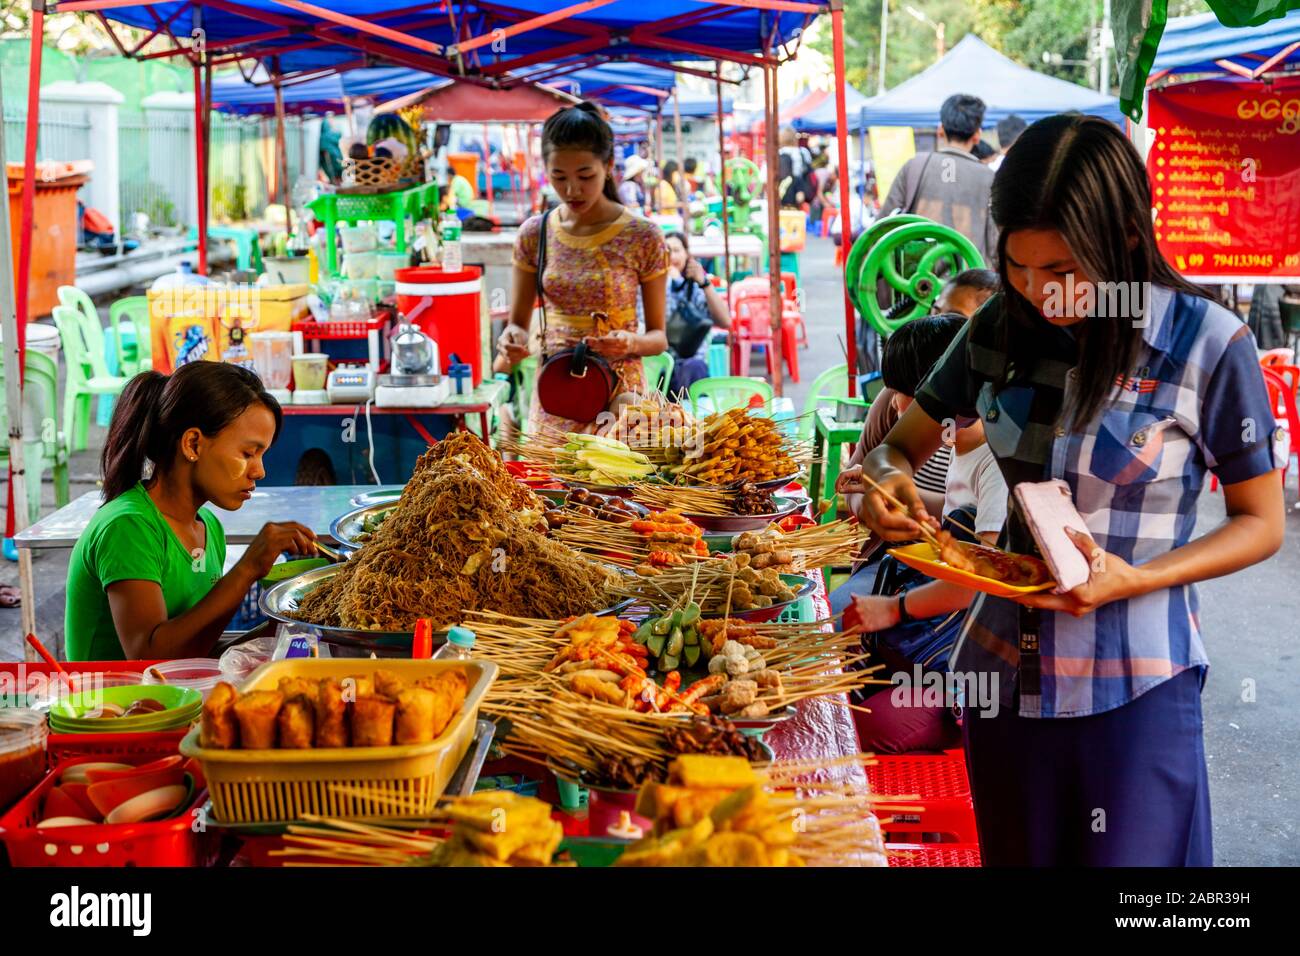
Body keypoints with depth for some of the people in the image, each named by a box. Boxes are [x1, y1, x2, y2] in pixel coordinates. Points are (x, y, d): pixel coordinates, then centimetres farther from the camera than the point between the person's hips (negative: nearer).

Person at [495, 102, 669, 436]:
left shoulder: (643, 237, -7)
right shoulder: (534, 234, 1)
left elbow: (658, 336, -1)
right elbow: (518, 323, 8)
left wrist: (631, 342, -23)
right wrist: (512, 344, -15)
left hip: (616, 396, -3)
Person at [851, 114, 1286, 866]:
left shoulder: (1208, 345, -13)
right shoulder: (1002, 328, 0)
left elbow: (1262, 524, -4)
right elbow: (904, 443, 12)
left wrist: (1133, 579, -20)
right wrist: (888, 480, -13)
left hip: (1134, 689, -4)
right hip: (1004, 672, 4)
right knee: (1017, 855, 16)